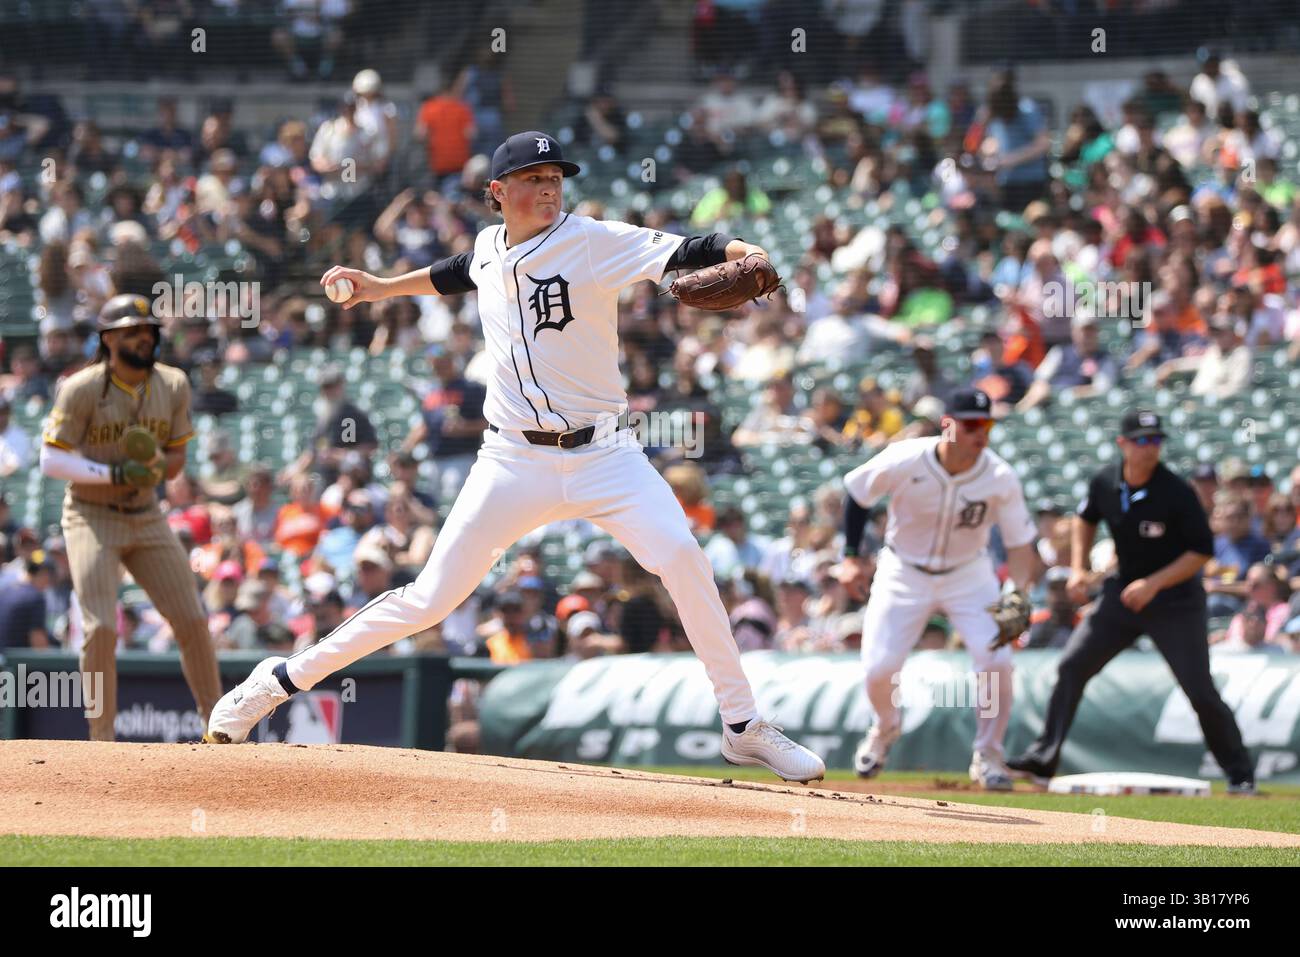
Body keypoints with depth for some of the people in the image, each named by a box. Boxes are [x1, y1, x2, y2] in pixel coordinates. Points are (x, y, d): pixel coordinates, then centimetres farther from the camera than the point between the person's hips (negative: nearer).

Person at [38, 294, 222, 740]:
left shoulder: (173, 385, 1)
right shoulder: (82, 389, -14)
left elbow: (177, 458, 7)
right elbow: (51, 460, -15)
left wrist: (156, 466, -17)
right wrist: (114, 474, -26)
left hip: (146, 517, 5)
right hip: (92, 518, -5)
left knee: (192, 620, 1)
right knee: (101, 628, -15)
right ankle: (101, 739, -4)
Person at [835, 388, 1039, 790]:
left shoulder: (1000, 478, -21)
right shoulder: (904, 462, -24)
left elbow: (1021, 545, -15)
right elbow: (856, 493, -5)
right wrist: (851, 557, -8)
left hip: (968, 575, 0)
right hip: (903, 572, 0)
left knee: (996, 660, -18)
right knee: (878, 667, -7)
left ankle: (987, 757, 1)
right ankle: (885, 728, 29)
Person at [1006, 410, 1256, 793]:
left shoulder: (1176, 493, -21)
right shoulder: (1105, 483, -6)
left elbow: (1203, 551, -16)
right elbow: (1086, 518, 16)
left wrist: (1154, 583, -23)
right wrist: (1079, 568, 5)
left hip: (1175, 601, -5)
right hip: (1123, 595, 5)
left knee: (1200, 690, -9)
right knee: (1072, 667, -2)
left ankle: (1239, 773, 7)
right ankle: (1043, 759, 3)